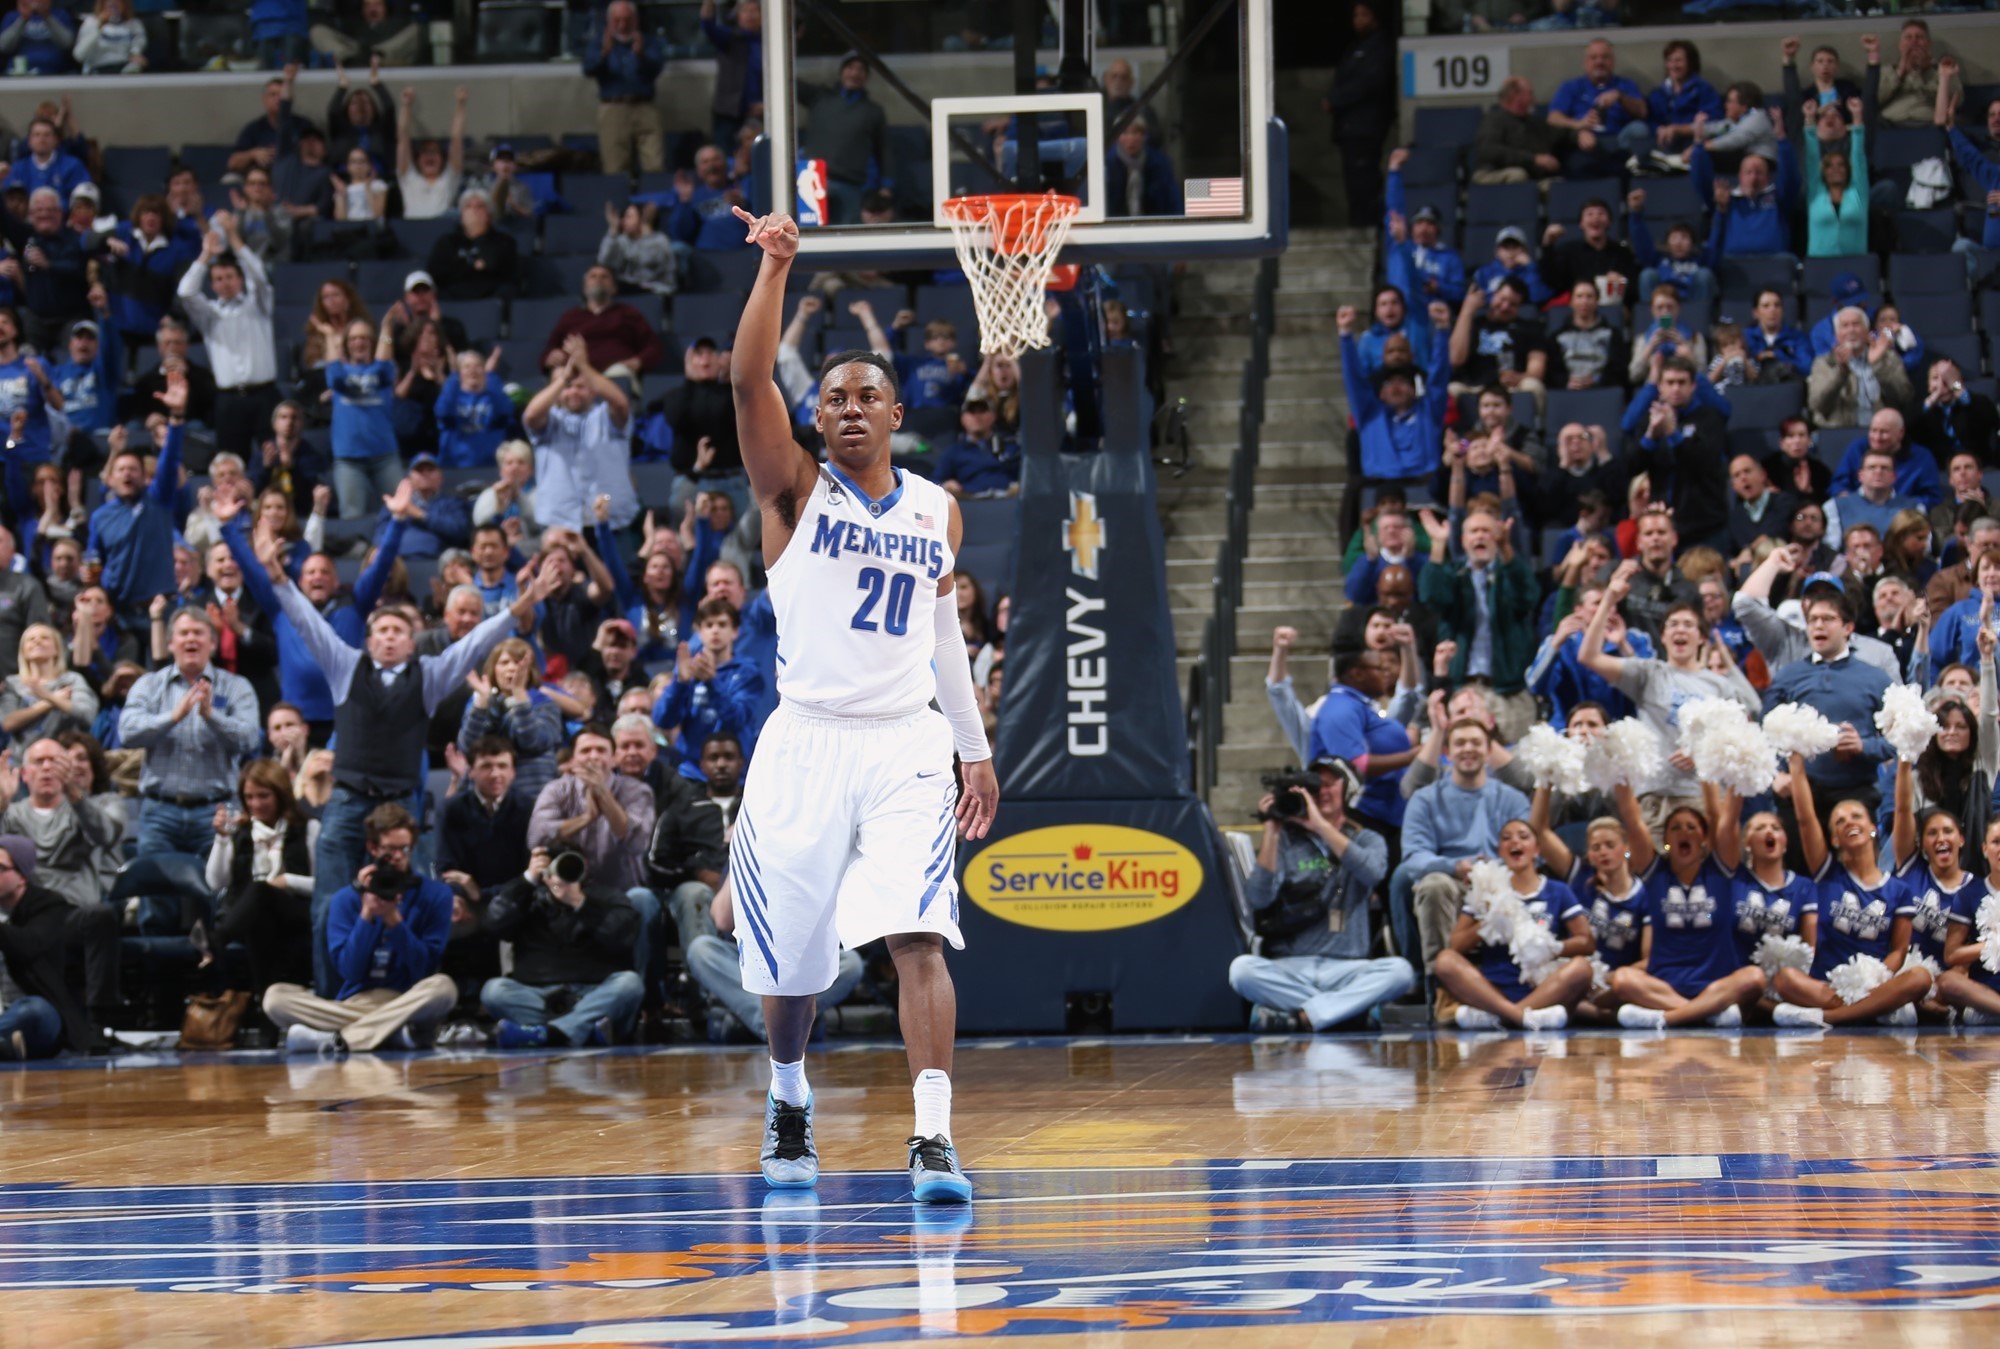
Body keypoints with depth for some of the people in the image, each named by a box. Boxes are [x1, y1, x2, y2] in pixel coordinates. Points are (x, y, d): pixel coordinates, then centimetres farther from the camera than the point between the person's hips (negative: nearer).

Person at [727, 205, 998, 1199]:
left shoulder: (938, 512, 11)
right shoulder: (795, 491, 0)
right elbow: (749, 379, -15)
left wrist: (974, 748, 21)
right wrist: (776, 266, -25)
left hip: (906, 747, 1)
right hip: (807, 744, -1)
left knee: (918, 938, -17)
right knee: (791, 960, 8)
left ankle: (934, 1138, -24)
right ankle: (789, 1101, 36)